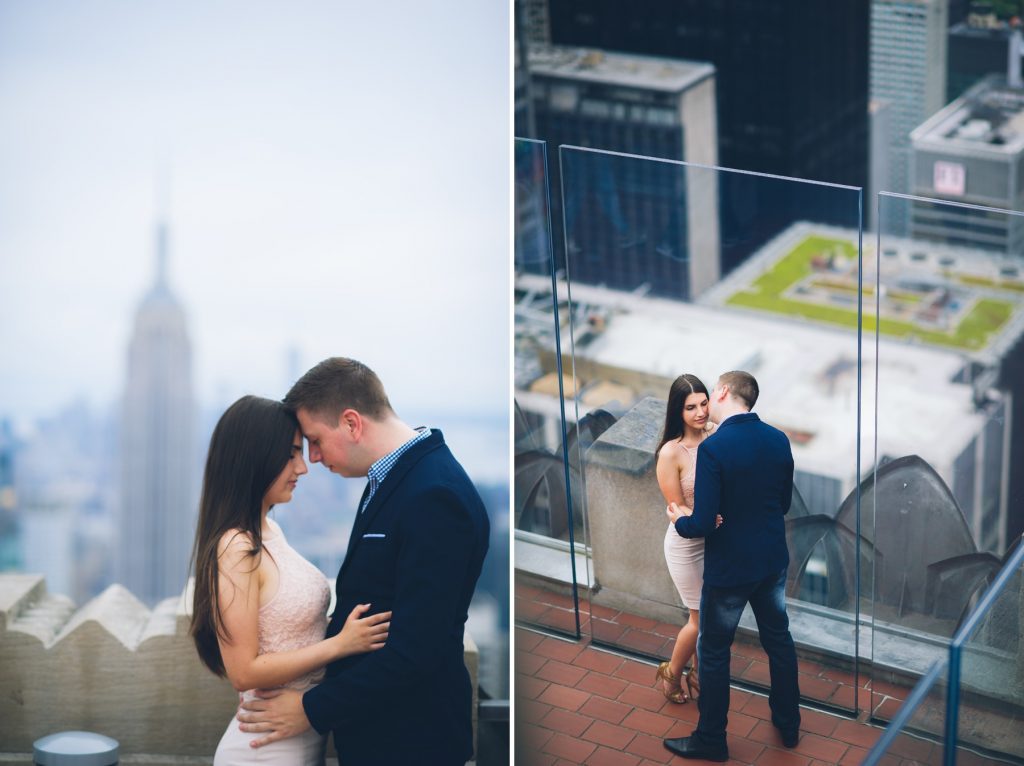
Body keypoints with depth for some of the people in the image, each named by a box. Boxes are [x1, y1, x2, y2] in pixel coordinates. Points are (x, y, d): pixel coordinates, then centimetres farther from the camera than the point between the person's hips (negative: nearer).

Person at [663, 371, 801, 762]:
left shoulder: (714, 448, -24)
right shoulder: (778, 439, -5)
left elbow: (702, 525, -24)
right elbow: (783, 503, 8)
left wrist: (679, 520, -3)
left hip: (729, 568, -6)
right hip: (773, 561, 6)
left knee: (714, 652, 11)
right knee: (779, 639, 21)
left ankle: (711, 740, 23)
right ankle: (788, 726, 35)